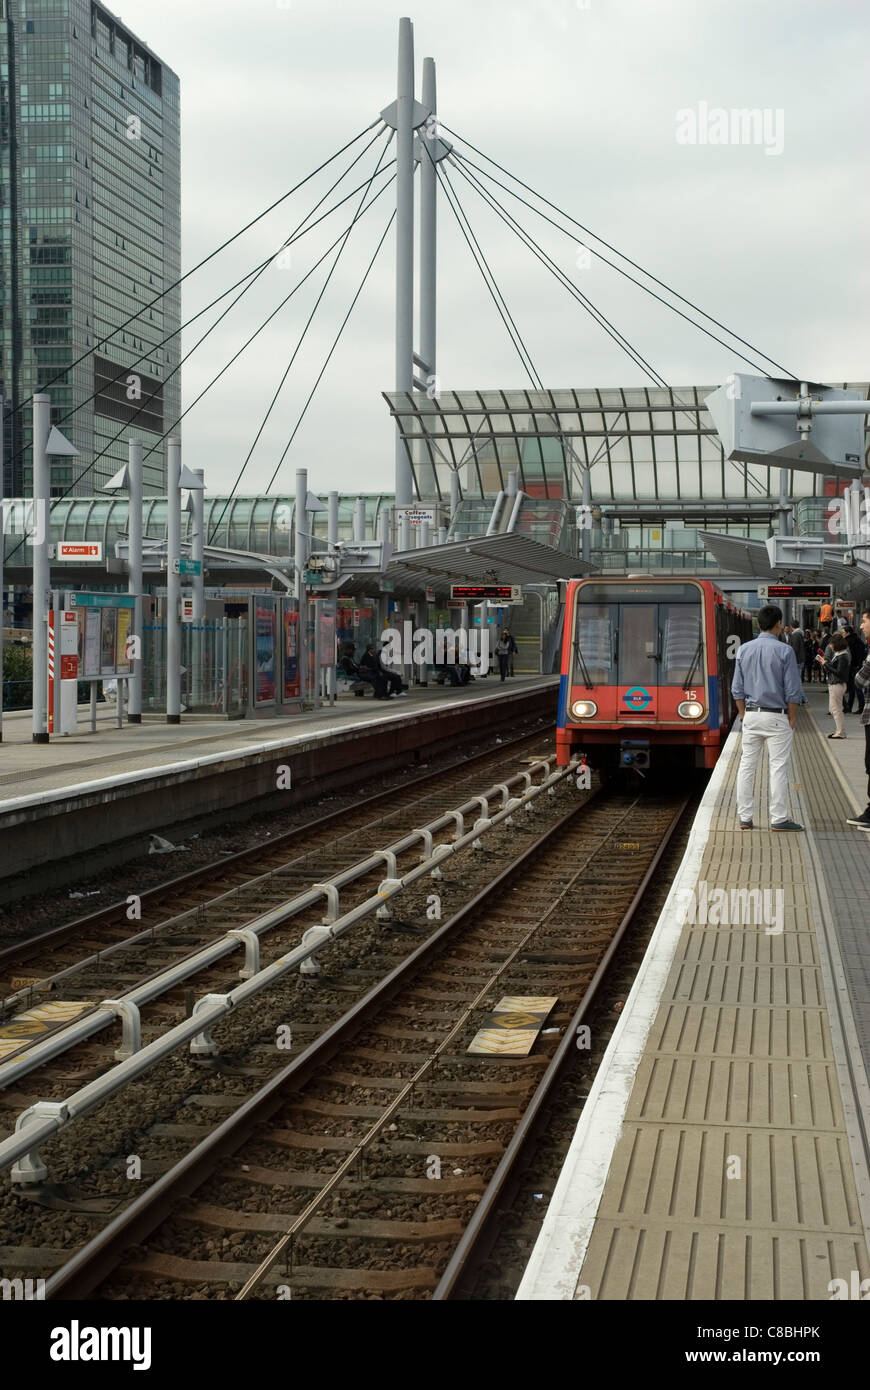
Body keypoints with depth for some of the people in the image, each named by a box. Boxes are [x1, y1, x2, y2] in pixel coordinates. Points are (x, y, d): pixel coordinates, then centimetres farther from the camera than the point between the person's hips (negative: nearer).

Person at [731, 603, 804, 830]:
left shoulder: (744, 650, 5)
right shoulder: (784, 651, -9)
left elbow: (737, 689, 8)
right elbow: (792, 692, -9)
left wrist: (744, 716, 15)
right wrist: (792, 720, 0)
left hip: (751, 715, 5)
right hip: (776, 717, -5)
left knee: (746, 766, 9)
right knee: (778, 767, -1)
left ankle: (744, 817, 11)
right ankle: (779, 818, 0)